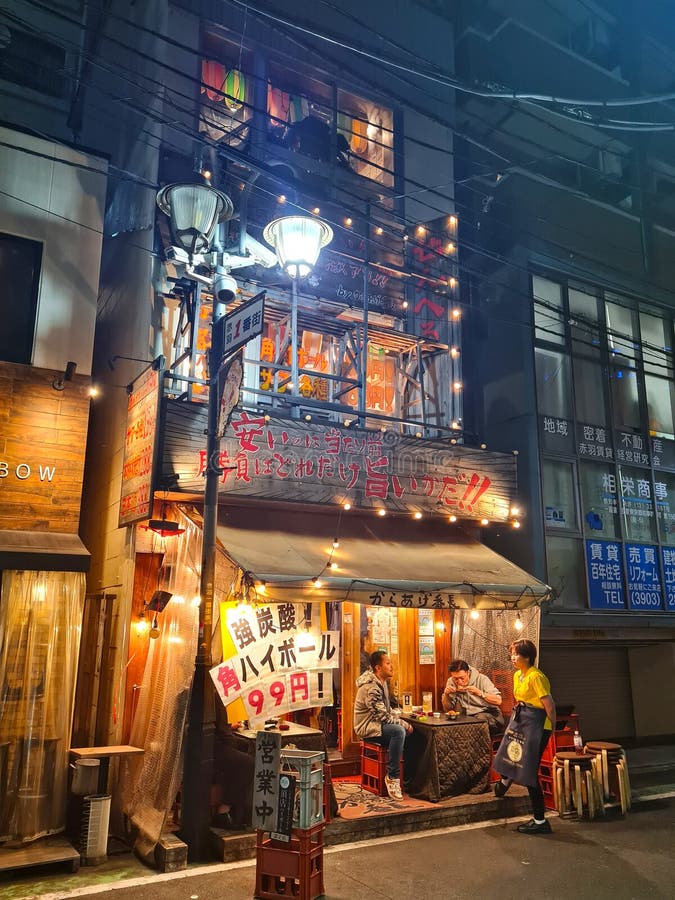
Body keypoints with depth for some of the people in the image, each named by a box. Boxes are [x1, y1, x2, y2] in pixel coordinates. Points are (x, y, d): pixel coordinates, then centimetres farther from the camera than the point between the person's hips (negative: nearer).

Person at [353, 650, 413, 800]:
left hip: (377, 723, 9)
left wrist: (397, 717, 2)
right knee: (399, 731, -30)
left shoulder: (383, 682, 9)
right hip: (367, 727, -9)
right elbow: (382, 716, -25)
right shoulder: (370, 688, -24)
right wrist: (403, 724, -17)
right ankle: (392, 777, -20)